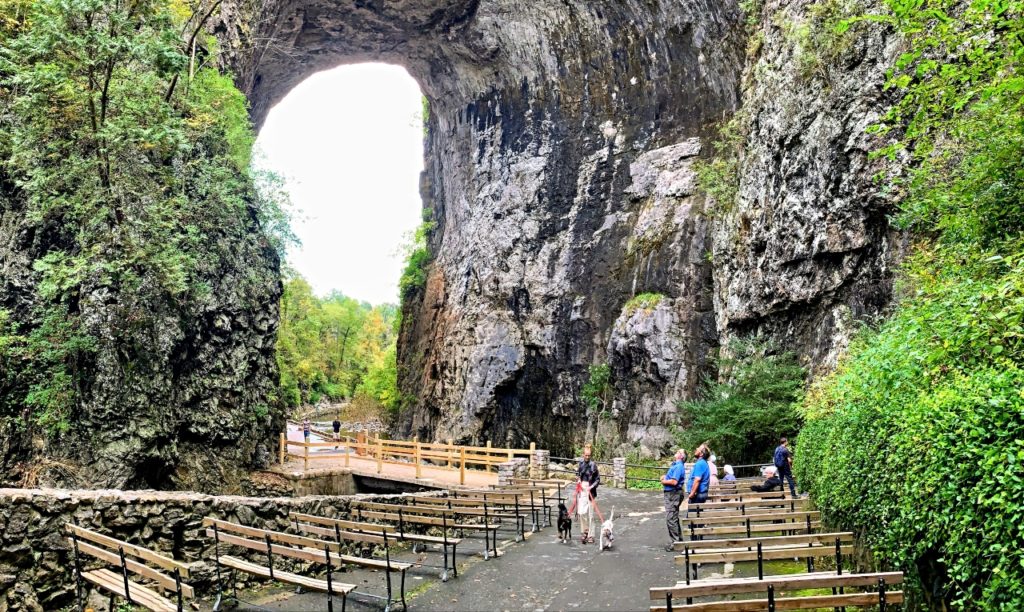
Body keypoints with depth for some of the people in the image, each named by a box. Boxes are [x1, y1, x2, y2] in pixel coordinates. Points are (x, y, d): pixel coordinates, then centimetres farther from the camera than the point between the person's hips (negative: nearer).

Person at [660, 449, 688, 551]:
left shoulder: (679, 466, -17)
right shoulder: (675, 464, 13)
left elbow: (674, 481, -26)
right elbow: (670, 476, 26)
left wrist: (664, 481, -10)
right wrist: (664, 477, 5)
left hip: (673, 494, -10)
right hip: (670, 493, 10)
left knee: (671, 519, -7)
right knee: (674, 518, 19)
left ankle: (674, 543, -2)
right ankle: (679, 539, 29)